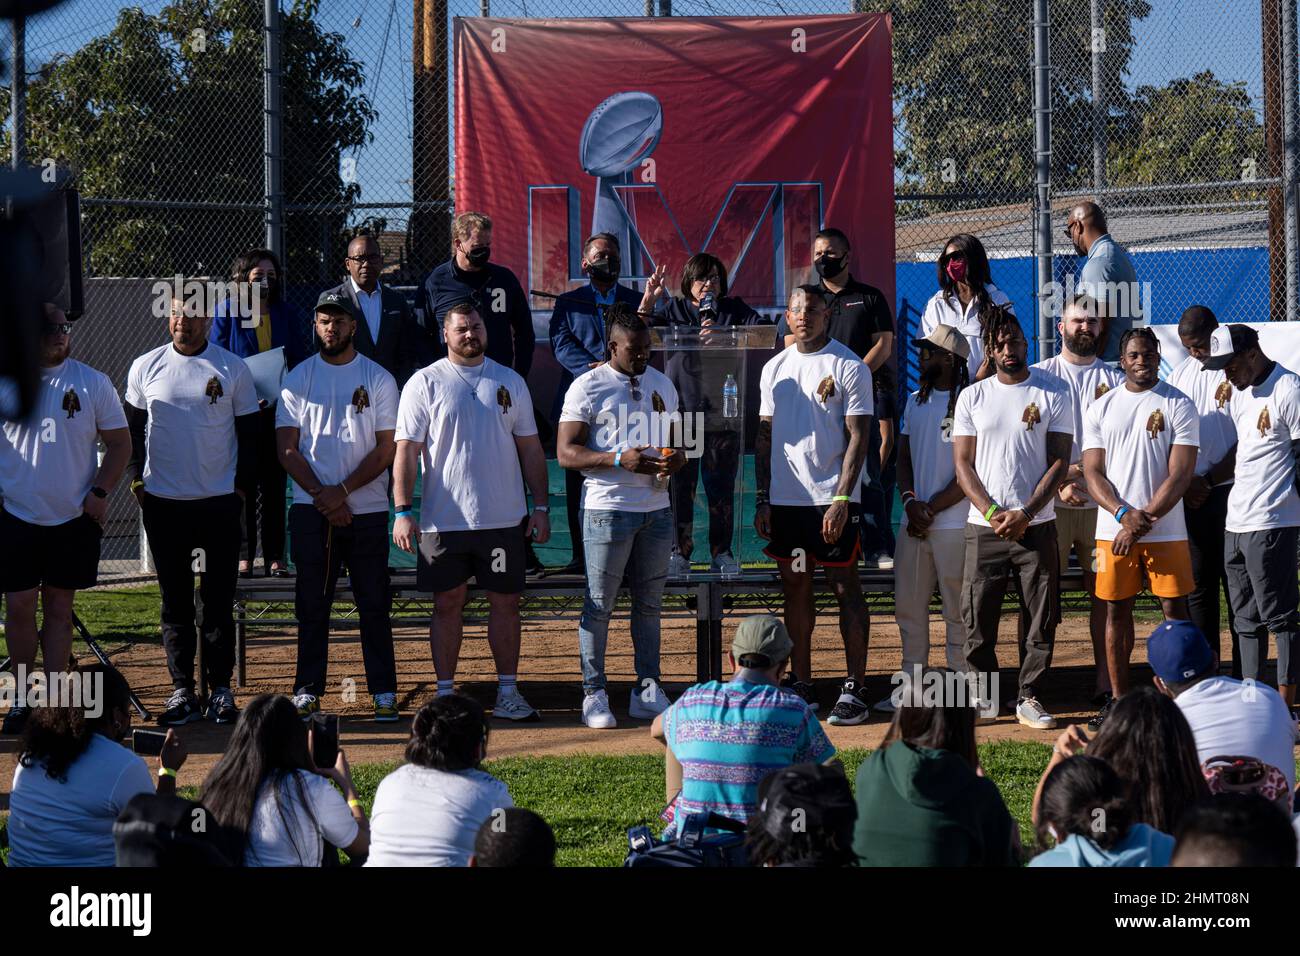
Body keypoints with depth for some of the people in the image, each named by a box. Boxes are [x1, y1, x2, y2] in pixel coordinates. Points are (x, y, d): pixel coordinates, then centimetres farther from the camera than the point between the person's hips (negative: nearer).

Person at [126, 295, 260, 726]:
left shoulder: (233, 368, 1)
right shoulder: (146, 367, 5)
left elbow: (249, 433, 5)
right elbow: (134, 429, 13)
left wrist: (241, 486, -2)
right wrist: (137, 481, 4)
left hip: (219, 501, -2)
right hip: (163, 501, 2)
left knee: (219, 598, 1)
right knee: (175, 600, 5)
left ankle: (221, 689, 6)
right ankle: (182, 691, 9)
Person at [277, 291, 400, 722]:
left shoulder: (378, 379, 3)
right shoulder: (298, 379, 7)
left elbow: (386, 449, -2)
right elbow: (287, 448, 2)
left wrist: (342, 491, -12)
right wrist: (321, 495, -11)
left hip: (367, 509, -1)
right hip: (311, 509, 1)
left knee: (375, 602, 0)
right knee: (311, 604, 2)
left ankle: (384, 691, 5)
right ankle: (308, 689, 8)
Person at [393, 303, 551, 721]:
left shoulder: (510, 382, 10)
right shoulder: (426, 383, 0)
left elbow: (530, 447, 13)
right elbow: (407, 450, -3)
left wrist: (540, 506, 6)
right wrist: (403, 511, -12)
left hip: (504, 517, 2)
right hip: (444, 519, -2)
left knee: (505, 602, 5)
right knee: (448, 603, 4)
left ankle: (507, 691, 13)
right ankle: (445, 693, 11)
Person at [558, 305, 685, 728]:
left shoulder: (662, 384, 14)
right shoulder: (587, 387, -4)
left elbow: (675, 439, 24)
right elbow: (566, 453, -9)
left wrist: (676, 458, -1)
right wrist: (620, 460, -22)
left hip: (656, 508, 5)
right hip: (608, 509, -5)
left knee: (649, 603, 9)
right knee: (599, 605, -2)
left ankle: (648, 692, 15)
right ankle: (594, 694, 3)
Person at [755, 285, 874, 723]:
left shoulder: (849, 367, -4)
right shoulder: (775, 369, 12)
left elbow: (857, 437, -8)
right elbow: (765, 436, 15)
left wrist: (841, 498, -16)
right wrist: (763, 499, 9)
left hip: (833, 498, -5)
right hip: (785, 499, 5)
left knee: (845, 588, -3)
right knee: (795, 588, 9)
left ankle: (855, 688, -1)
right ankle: (801, 684, 16)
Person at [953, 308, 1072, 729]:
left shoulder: (1053, 393, 3)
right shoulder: (972, 397, 8)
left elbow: (1059, 461, -1)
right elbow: (963, 464, 5)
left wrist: (1025, 514, -11)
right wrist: (992, 512, -10)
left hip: (1036, 525, -1)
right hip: (983, 525, 1)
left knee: (1042, 617, -1)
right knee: (977, 618, 0)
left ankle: (1028, 698, 9)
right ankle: (983, 697, 11)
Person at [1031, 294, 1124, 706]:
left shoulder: (1115, 380, 12)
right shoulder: (1040, 376, 7)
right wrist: (1058, 482, -10)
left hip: (1102, 500, 2)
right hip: (1052, 501, -2)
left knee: (1103, 592, 1)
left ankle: (1105, 680, 5)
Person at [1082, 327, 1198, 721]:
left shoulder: (1179, 405, -1)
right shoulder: (1101, 408, 9)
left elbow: (1180, 474, -7)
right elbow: (1093, 471, 4)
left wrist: (1142, 521, -14)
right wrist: (1123, 514, -13)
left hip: (1166, 531, -2)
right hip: (1113, 530, 3)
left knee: (1175, 609, -1)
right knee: (1116, 611, 6)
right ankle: (1118, 699, 14)